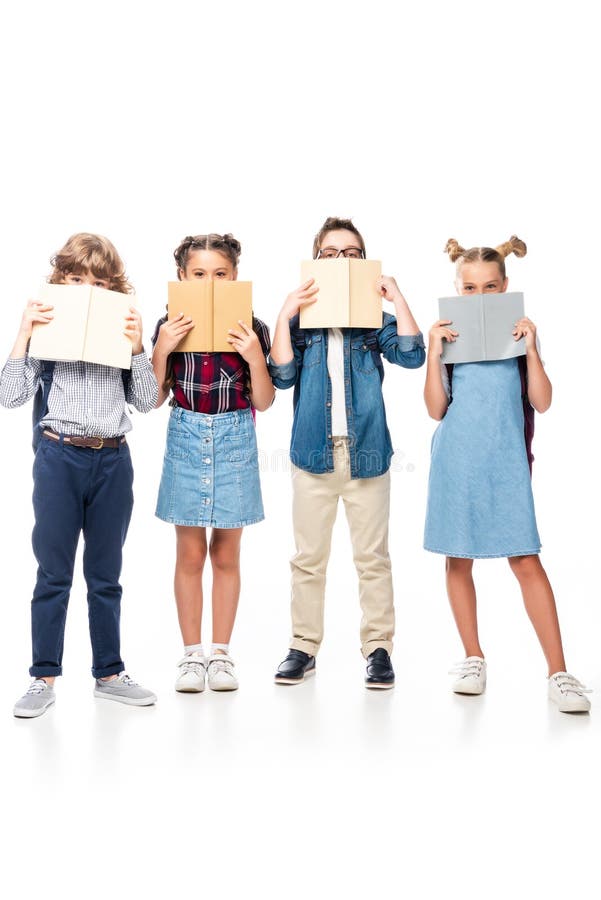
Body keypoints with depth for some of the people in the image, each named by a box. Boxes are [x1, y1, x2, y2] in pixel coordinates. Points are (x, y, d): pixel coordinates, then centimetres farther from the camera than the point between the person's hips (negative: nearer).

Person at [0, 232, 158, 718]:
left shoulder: (123, 329, 6)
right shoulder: (46, 329, 2)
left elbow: (146, 401, 2)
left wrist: (137, 346, -9)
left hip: (113, 461, 2)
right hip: (59, 458, -1)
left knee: (105, 575, 12)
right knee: (53, 574, 6)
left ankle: (109, 673, 24)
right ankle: (44, 677, 18)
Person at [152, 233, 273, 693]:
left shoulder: (252, 329, -1)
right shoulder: (169, 327, 1)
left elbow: (263, 401, 0)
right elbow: (155, 399, 2)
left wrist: (254, 356, -15)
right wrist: (162, 350, -12)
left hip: (233, 443, 0)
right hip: (186, 440, 1)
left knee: (226, 554, 7)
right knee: (190, 554, 5)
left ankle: (221, 653, 18)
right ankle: (192, 654, 16)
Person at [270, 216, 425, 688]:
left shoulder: (376, 318, 5)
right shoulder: (300, 319, 6)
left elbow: (412, 355, -12)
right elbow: (282, 374, -7)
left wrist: (397, 297, -10)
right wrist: (285, 314, -11)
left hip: (367, 451, -1)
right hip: (314, 451, 1)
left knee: (373, 556, 5)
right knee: (308, 556, 8)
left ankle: (378, 647, 15)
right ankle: (304, 646, 18)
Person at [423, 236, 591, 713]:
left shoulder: (520, 332, 5)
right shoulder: (447, 335, 3)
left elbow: (542, 402, -1)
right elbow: (436, 409, -2)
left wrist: (531, 349, -10)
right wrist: (434, 353, -11)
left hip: (506, 462, -1)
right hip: (457, 460, 1)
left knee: (526, 561, -6)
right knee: (459, 561, 8)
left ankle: (559, 672, 0)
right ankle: (474, 658, 24)